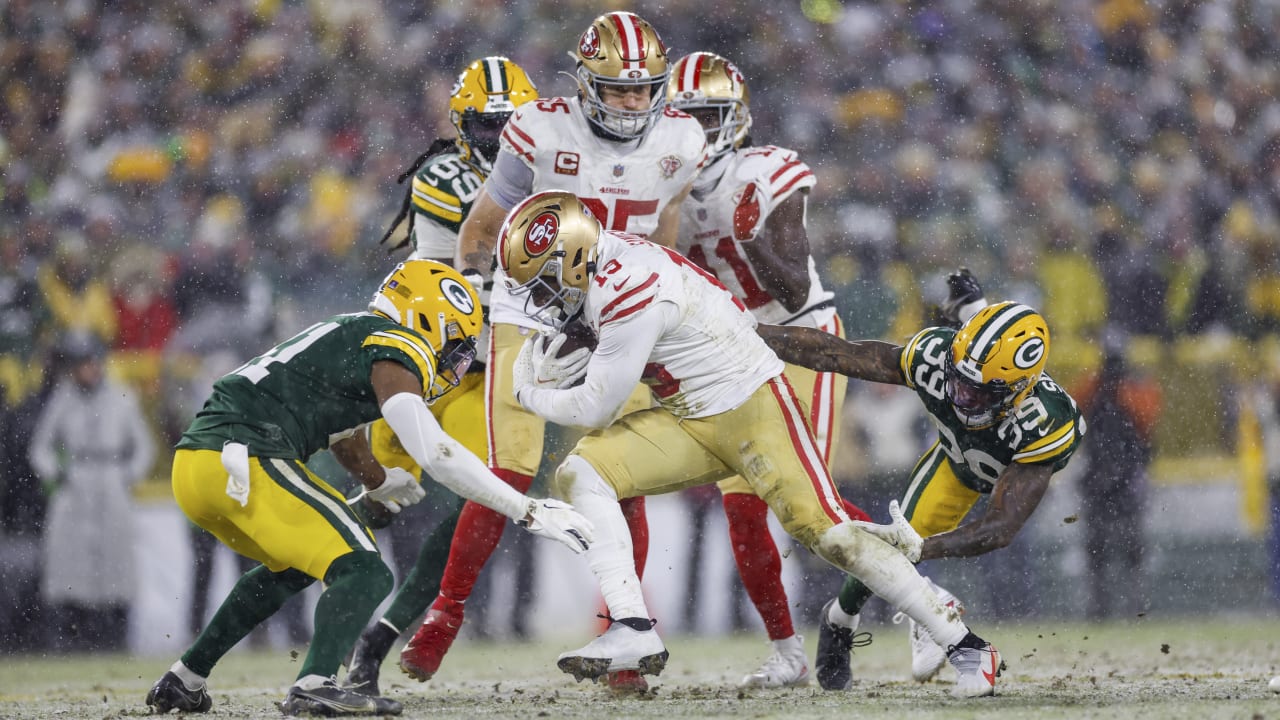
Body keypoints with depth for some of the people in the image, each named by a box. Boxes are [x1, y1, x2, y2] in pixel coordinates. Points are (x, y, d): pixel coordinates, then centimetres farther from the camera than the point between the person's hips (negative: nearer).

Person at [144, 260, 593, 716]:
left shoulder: (352, 335, 26)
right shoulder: (394, 346, -3)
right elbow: (435, 454, -16)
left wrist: (376, 481, 66)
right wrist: (527, 511, -12)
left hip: (192, 465, 10)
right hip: (241, 465, -10)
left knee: (290, 567, 31)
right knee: (363, 573, -12)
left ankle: (183, 682, 31)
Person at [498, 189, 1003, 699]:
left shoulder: (632, 292, -25)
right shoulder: (601, 263, 3)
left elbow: (595, 409, -18)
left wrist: (531, 392, 0)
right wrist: (556, 370, 4)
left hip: (750, 408, -9)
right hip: (689, 423, 9)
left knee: (827, 534, -15)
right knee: (581, 473, -9)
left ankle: (964, 646, -6)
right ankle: (632, 630, -17)